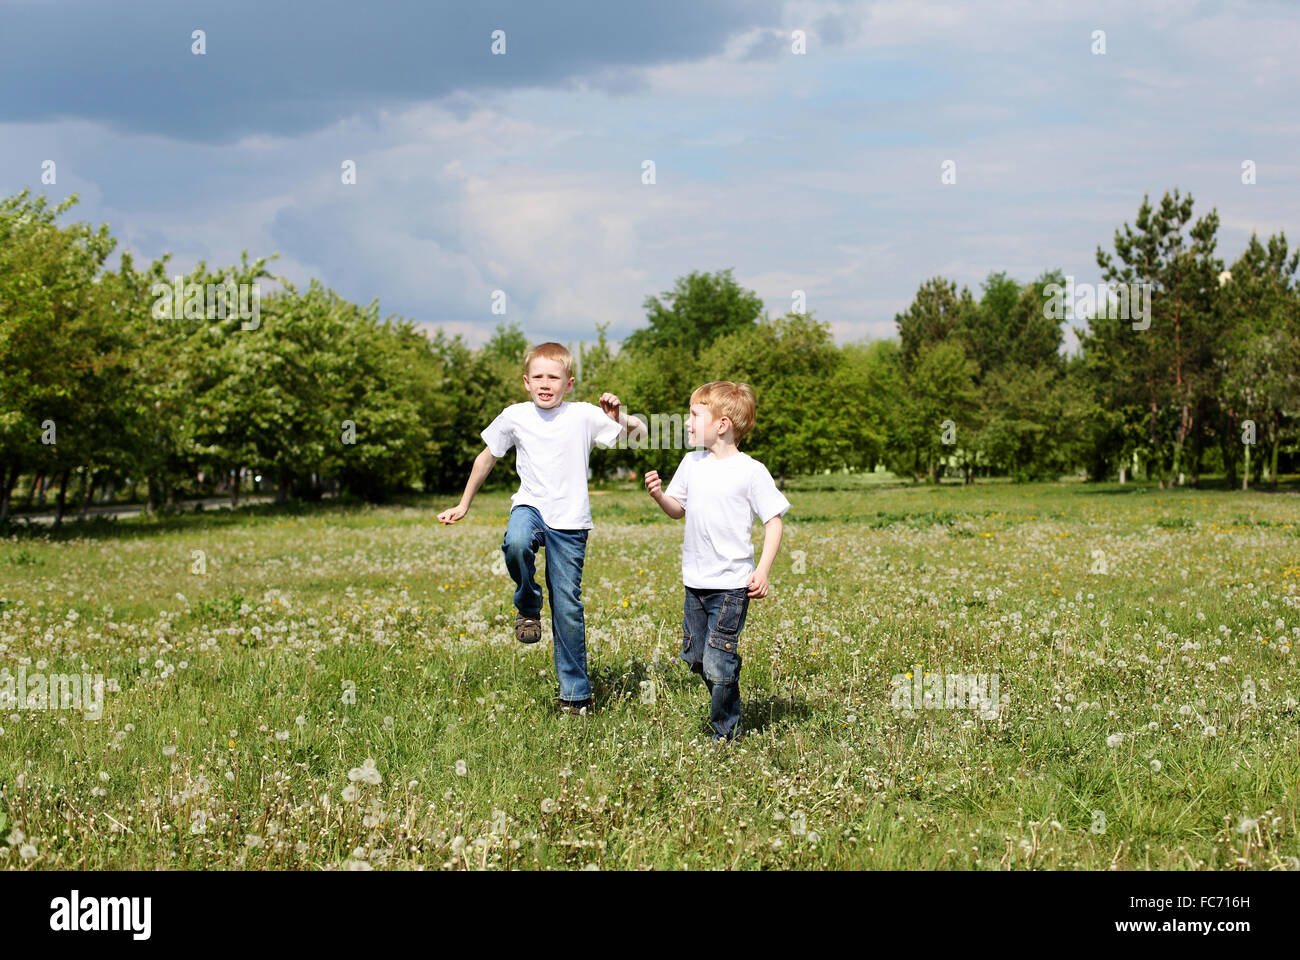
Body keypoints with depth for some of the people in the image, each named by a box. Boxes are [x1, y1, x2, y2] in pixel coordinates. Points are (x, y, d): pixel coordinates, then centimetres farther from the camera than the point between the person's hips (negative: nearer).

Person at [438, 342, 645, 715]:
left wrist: (620, 418, -19)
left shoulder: (584, 415, -4)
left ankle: (576, 693, 13)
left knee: (568, 608, 0)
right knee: (516, 543, -37)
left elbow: (640, 433, 2)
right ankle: (528, 608, -7)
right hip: (531, 506, 1)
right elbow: (487, 458, 16)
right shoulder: (515, 417, 1)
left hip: (570, 521, -1)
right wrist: (463, 505, 19)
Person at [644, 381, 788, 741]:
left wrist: (762, 571, -14)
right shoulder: (692, 463, 6)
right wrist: (659, 495, -6)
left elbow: (773, 521, -7)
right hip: (695, 581, 6)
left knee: (718, 663, -6)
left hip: (732, 585, -6)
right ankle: (727, 705, 35)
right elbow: (678, 509, 16)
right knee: (695, 657, 13)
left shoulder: (751, 471, -11)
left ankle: (726, 734, 10)